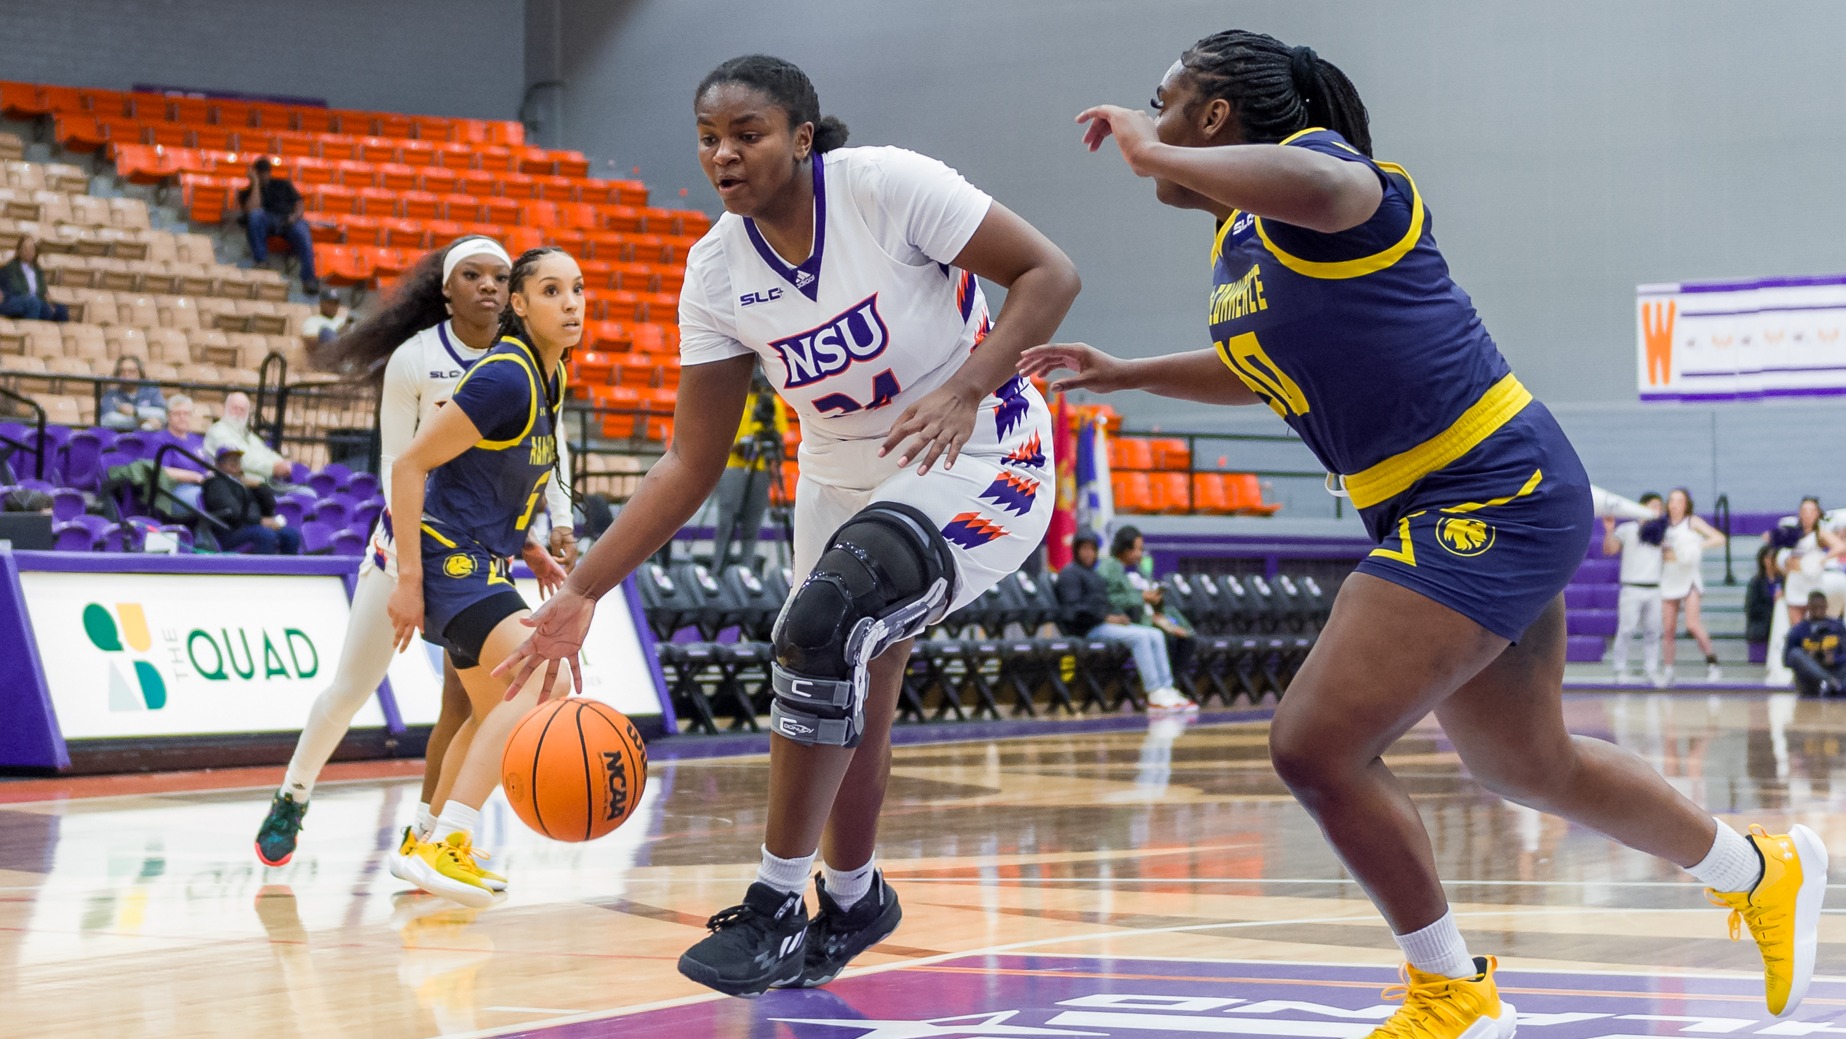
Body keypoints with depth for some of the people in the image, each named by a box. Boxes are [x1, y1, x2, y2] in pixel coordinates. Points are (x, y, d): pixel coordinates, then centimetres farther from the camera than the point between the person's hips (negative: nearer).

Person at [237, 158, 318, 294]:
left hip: (288, 220, 1)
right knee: (255, 215, -37)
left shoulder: (282, 184, 30)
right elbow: (252, 209, -2)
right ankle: (260, 261, -36)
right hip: (265, 221, -1)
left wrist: (295, 215, -5)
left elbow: (300, 203, 19)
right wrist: (256, 183, 4)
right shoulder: (247, 192, 21)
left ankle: (308, 279, -47)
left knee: (303, 234, -34)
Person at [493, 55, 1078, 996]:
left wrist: (965, 388, -33)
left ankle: (778, 906, -17)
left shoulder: (887, 186, -22)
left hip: (975, 460, -6)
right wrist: (584, 592, -12)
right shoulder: (717, 269, -8)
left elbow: (1048, 272, -18)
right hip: (843, 483, 6)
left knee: (823, 622, -28)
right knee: (848, 717, 13)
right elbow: (692, 463, -4)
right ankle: (850, 902, 41)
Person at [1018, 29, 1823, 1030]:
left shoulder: (1313, 154, -14)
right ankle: (1765, 868, 42)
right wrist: (1121, 373, 24)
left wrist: (1153, 152, -35)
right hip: (1430, 513, 10)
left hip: (1495, 498, -10)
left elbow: (1322, 187, -42)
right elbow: (1261, 366, 33)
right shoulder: (1239, 242, 13)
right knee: (1528, 767, 21)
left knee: (1316, 748, -14)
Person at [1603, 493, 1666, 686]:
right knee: (1626, 630, -6)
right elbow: (1609, 550, -7)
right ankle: (1621, 670, -1)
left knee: (1652, 631, 4)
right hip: (1632, 588, -4)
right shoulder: (1627, 530, 2)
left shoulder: (1660, 532, 15)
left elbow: (1666, 558, 16)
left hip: (1654, 589, 4)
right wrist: (1609, 531, -22)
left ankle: (1651, 669, 10)